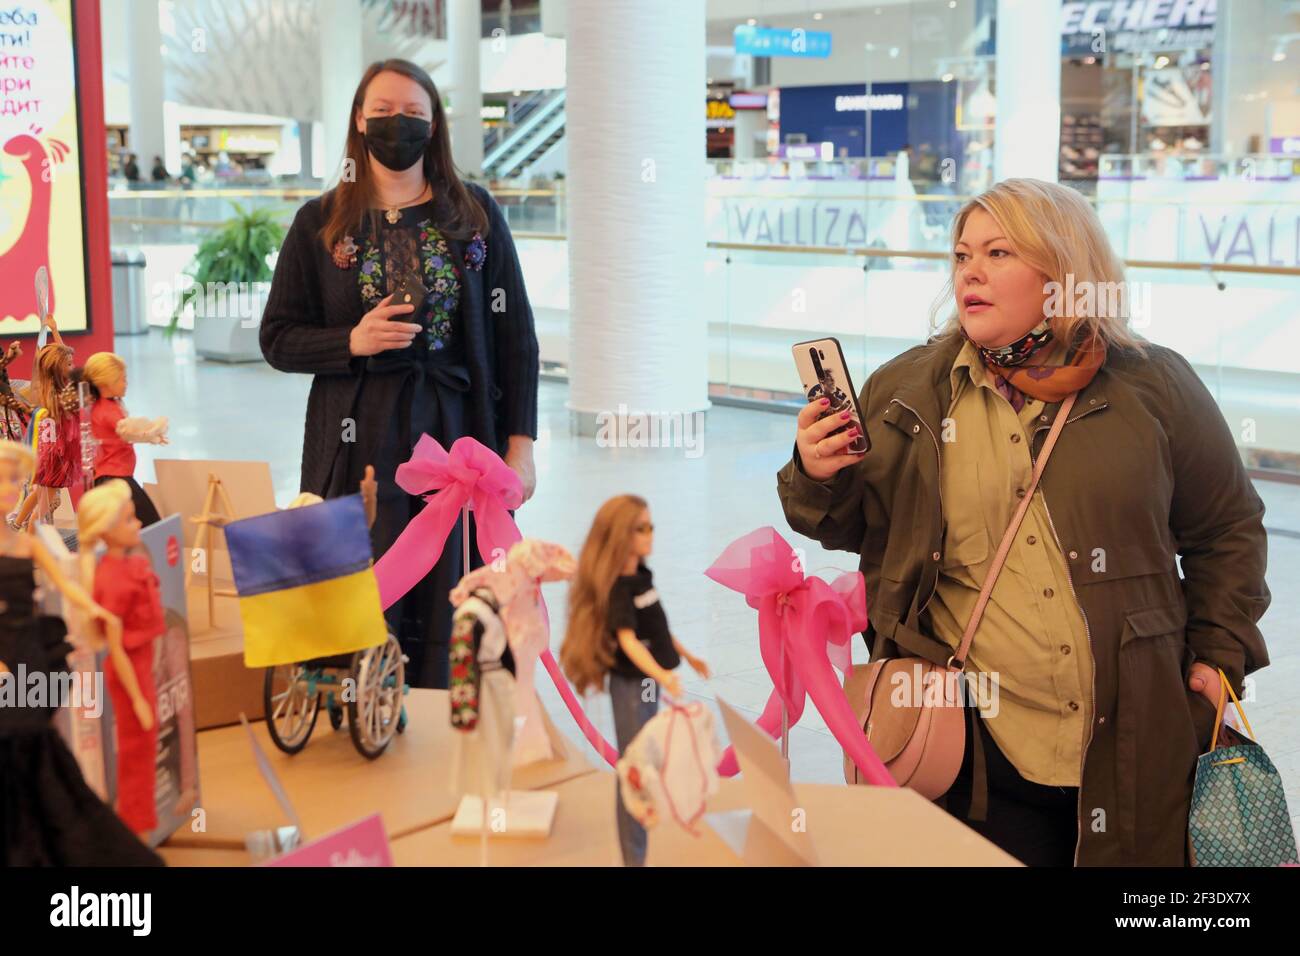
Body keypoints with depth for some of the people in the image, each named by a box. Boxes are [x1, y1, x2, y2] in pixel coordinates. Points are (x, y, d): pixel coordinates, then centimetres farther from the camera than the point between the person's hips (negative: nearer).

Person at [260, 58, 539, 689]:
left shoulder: (476, 216, 8)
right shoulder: (321, 224, 7)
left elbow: (516, 335, 7)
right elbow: (278, 339, 9)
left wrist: (520, 445, 0)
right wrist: (353, 342, -11)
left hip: (457, 435, 0)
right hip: (359, 444, 0)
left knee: (448, 616, -2)